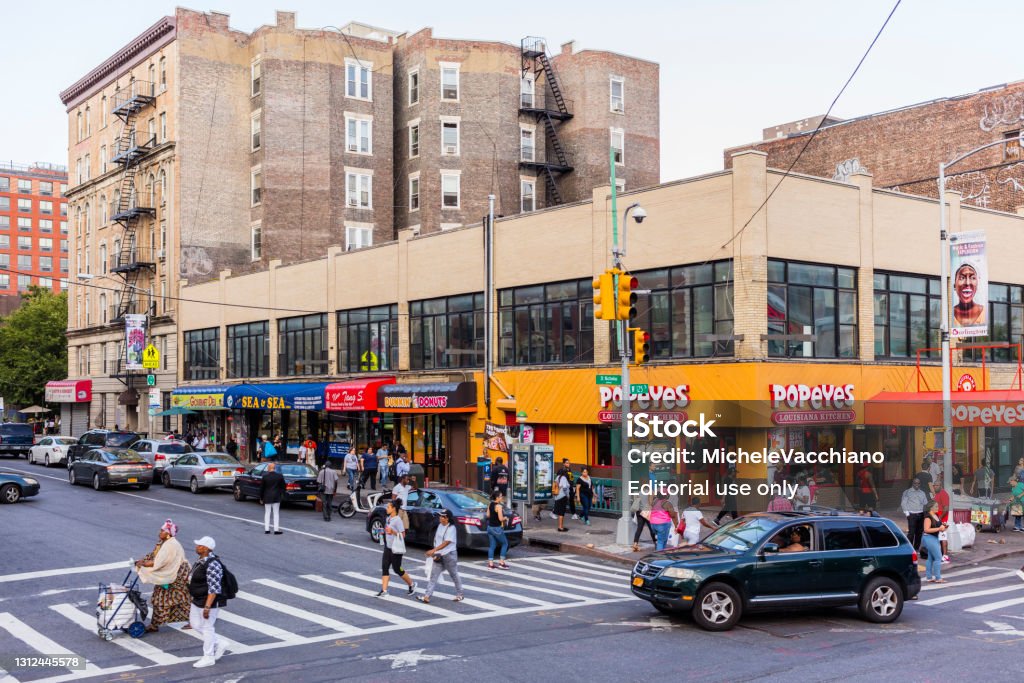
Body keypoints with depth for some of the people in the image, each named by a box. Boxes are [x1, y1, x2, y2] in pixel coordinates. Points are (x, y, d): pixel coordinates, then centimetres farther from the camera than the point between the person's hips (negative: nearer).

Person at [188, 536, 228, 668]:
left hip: (210, 602, -10)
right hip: (197, 601, 10)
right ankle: (219, 644, 27)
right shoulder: (200, 561, 8)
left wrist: (207, 606, -27)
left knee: (207, 628, 1)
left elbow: (214, 588, -25)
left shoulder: (212, 564, -24)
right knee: (195, 625, 16)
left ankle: (209, 658, 14)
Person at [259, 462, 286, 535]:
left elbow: (261, 488, -1)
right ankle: (276, 529, 1)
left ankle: (267, 529, 10)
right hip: (276, 498, 0)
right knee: (276, 513, 4)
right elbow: (282, 487, 2)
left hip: (267, 497, 0)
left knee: (267, 513, 10)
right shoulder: (280, 476, -4)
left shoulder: (264, 477, -7)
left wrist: (261, 498, 9)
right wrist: (282, 495, 15)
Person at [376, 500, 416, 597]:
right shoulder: (388, 519, 9)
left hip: (396, 549, -8)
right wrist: (385, 532, 6)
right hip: (388, 547, 8)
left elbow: (403, 535, -17)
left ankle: (411, 584, 24)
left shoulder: (398, 520, -17)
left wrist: (392, 532, -29)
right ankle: (384, 591, -2)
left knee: (397, 569, 2)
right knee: (384, 568, -1)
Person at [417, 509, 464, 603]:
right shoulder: (440, 526, 8)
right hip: (439, 556, 7)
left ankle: (459, 595, 26)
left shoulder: (451, 528, -16)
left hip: (449, 555, -7)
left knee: (454, 575, 9)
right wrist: (434, 552, 8)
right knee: (433, 575, -2)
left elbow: (446, 542, -24)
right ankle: (426, 596, -7)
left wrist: (433, 550, -30)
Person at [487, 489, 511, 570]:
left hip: (490, 527, 7)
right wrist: (505, 518, -2)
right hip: (497, 529, -7)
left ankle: (490, 564, 7)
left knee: (492, 546, 11)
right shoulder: (499, 506, -18)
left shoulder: (490, 504, 5)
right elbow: (501, 519, -21)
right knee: (505, 544, 10)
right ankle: (501, 562, 7)